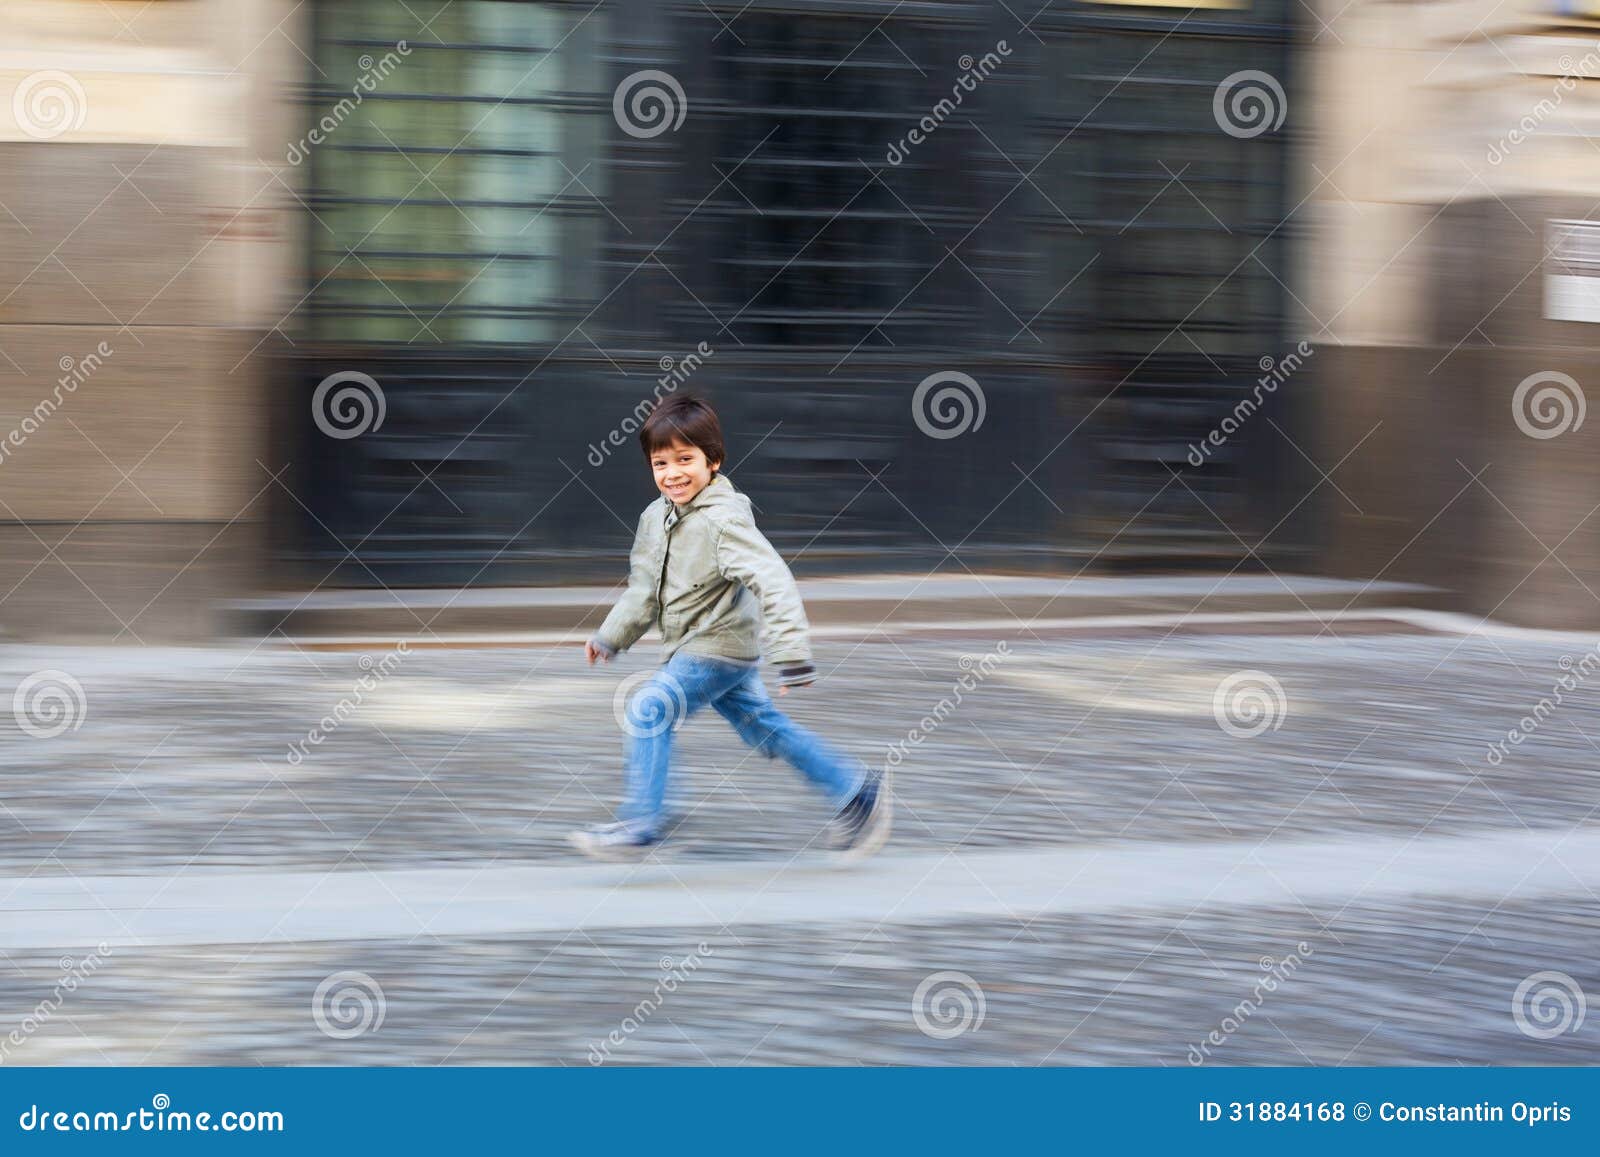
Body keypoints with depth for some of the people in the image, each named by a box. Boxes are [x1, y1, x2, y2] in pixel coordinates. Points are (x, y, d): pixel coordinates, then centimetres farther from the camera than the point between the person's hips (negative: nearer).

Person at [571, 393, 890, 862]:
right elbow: (644, 589, 19)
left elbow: (773, 581, -29)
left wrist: (792, 653, -34)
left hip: (717, 648, -9)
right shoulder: (656, 518, 5)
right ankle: (855, 790, 24)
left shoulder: (723, 521, -22)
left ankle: (639, 825, -12)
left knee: (648, 711, -16)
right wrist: (611, 637, 19)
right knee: (764, 726, 15)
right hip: (694, 649, 9)